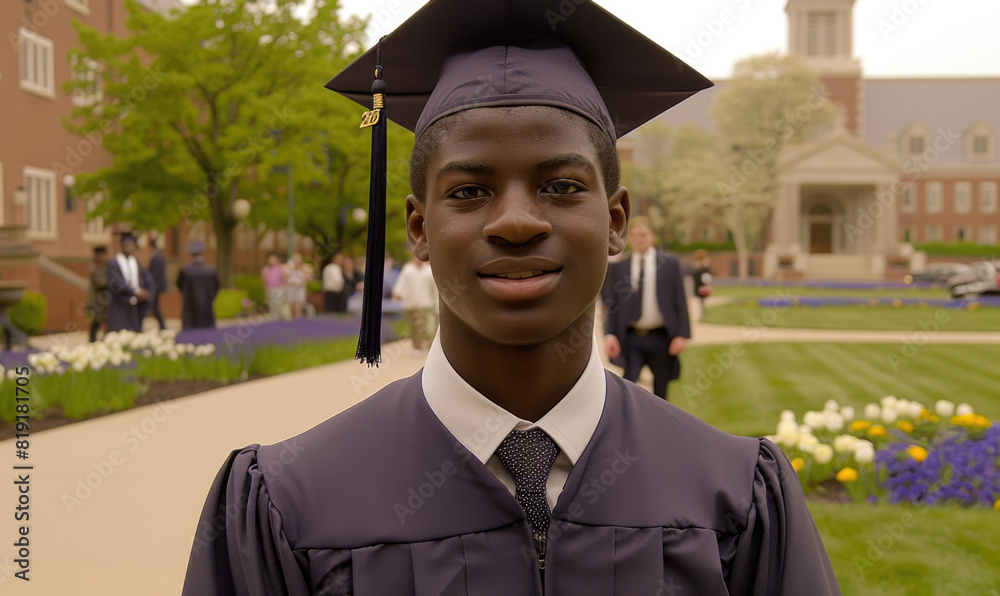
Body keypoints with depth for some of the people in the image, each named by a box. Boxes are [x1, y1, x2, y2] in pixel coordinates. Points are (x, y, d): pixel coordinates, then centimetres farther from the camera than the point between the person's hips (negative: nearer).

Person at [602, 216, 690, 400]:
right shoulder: (618, 268, 6)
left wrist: (681, 335, -6)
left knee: (660, 391, 10)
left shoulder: (670, 263, 5)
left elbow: (680, 300, 2)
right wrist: (610, 334, -7)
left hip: (661, 338, 0)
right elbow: (612, 304, 7)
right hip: (632, 338, 0)